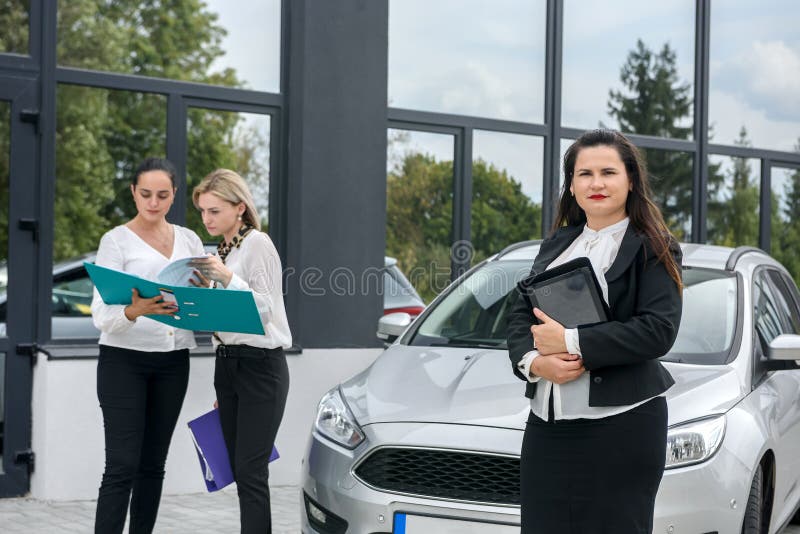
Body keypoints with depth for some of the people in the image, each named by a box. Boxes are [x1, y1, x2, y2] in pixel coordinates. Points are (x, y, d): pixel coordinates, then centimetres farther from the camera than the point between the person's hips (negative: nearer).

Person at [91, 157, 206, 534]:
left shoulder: (189, 240, 10)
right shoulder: (116, 240, -4)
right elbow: (101, 314, -13)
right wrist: (135, 311, -31)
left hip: (173, 362, 5)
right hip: (124, 360, -4)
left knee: (153, 464, 8)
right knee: (122, 465, -10)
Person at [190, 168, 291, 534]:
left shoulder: (257, 244, -8)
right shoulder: (222, 250, 16)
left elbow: (264, 309, -15)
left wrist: (228, 278, -26)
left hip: (260, 365, -8)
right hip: (226, 364, 8)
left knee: (251, 471, -12)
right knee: (240, 472, 6)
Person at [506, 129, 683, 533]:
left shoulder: (652, 248, -2)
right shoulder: (556, 244, 16)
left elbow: (658, 331, -13)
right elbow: (520, 314, 11)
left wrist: (571, 341, -16)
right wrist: (535, 361, -10)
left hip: (621, 425, -5)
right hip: (546, 424, 5)